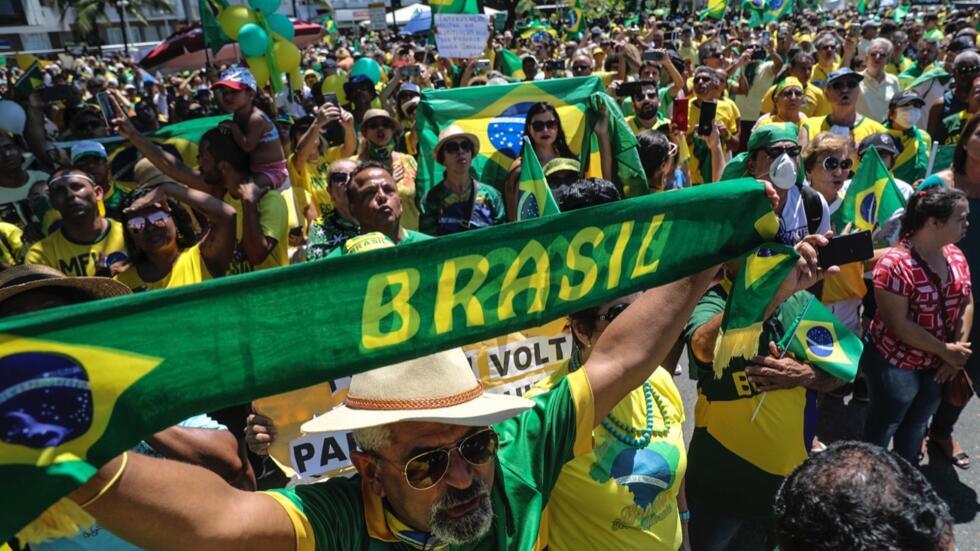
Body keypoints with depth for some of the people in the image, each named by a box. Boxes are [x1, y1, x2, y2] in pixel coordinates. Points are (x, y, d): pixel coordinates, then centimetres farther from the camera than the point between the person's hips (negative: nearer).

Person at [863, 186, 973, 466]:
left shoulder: (955, 256, -2)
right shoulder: (896, 264, -26)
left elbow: (966, 303, 4)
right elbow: (899, 324, -26)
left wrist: (958, 350, -7)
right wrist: (946, 351, -19)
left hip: (936, 364, 7)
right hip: (895, 364, -7)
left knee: (917, 424, 25)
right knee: (884, 425, 14)